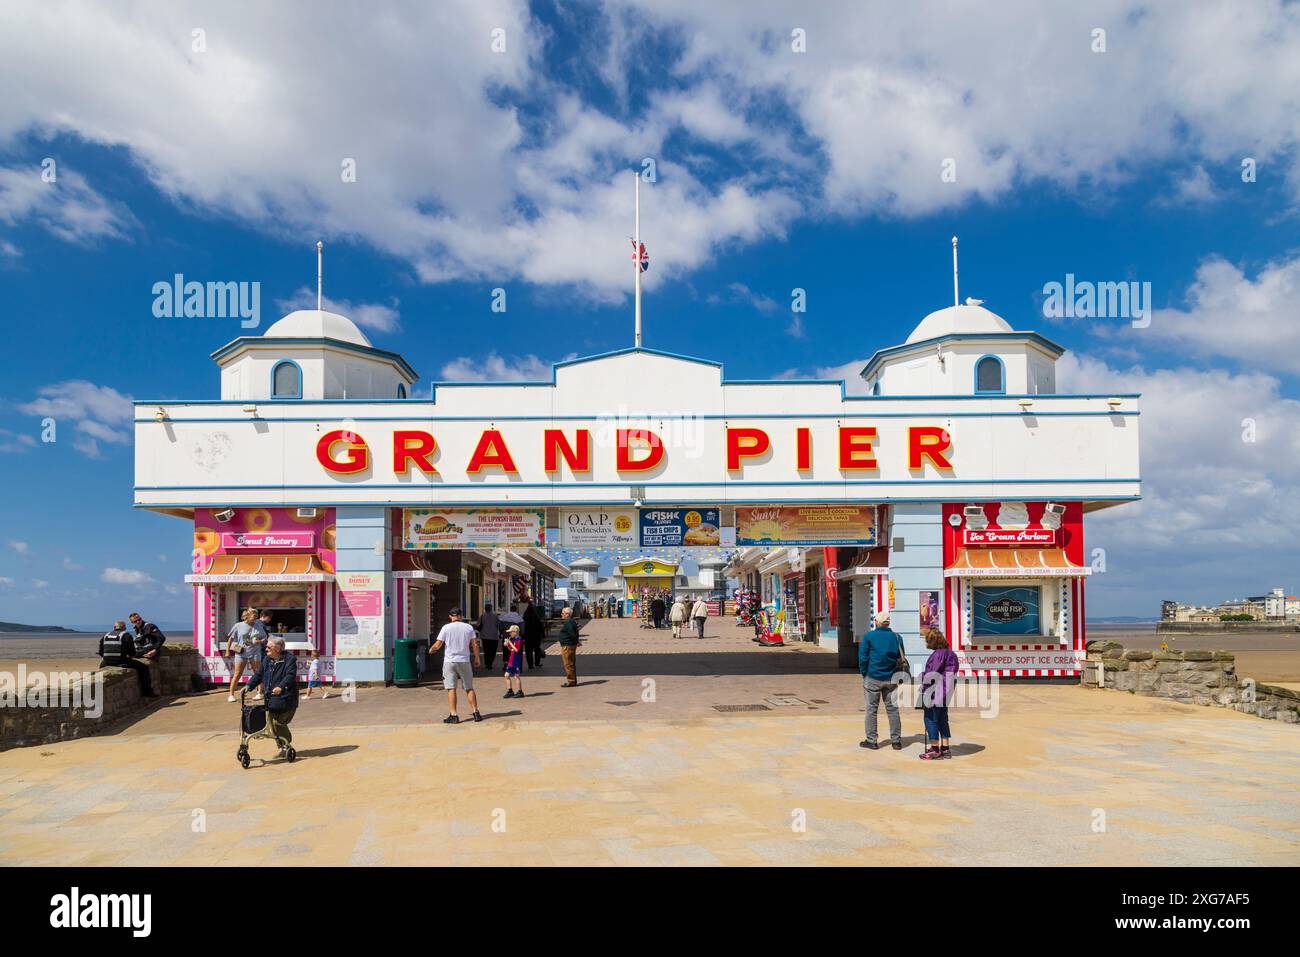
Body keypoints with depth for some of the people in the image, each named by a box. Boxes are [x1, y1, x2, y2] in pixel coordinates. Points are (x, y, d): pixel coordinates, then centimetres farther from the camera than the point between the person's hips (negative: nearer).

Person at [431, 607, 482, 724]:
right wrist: (477, 658, 14)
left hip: (450, 661, -2)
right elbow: (475, 645, 2)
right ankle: (476, 713, 12)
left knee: (451, 689, 0)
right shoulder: (469, 627, 2)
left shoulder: (446, 628, -3)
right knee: (469, 688, 11)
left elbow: (437, 645, -3)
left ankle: (454, 715, -4)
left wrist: (431, 650, 18)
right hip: (464, 661, 2)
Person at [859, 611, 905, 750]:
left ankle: (871, 741, 5)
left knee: (871, 709, 4)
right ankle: (896, 741, 11)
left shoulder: (869, 636, -7)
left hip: (873, 678, -3)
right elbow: (901, 657, 9)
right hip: (891, 678, 3)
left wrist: (863, 673, 4)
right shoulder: (896, 637, 3)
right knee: (892, 709, 9)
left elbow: (863, 657, -7)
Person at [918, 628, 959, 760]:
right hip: (945, 691, 10)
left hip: (935, 691, -10)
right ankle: (946, 748, 22)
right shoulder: (949, 652, 8)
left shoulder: (938, 654, -20)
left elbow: (932, 674, -20)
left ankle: (934, 750, 5)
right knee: (942, 719, 16)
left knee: (931, 719, 0)